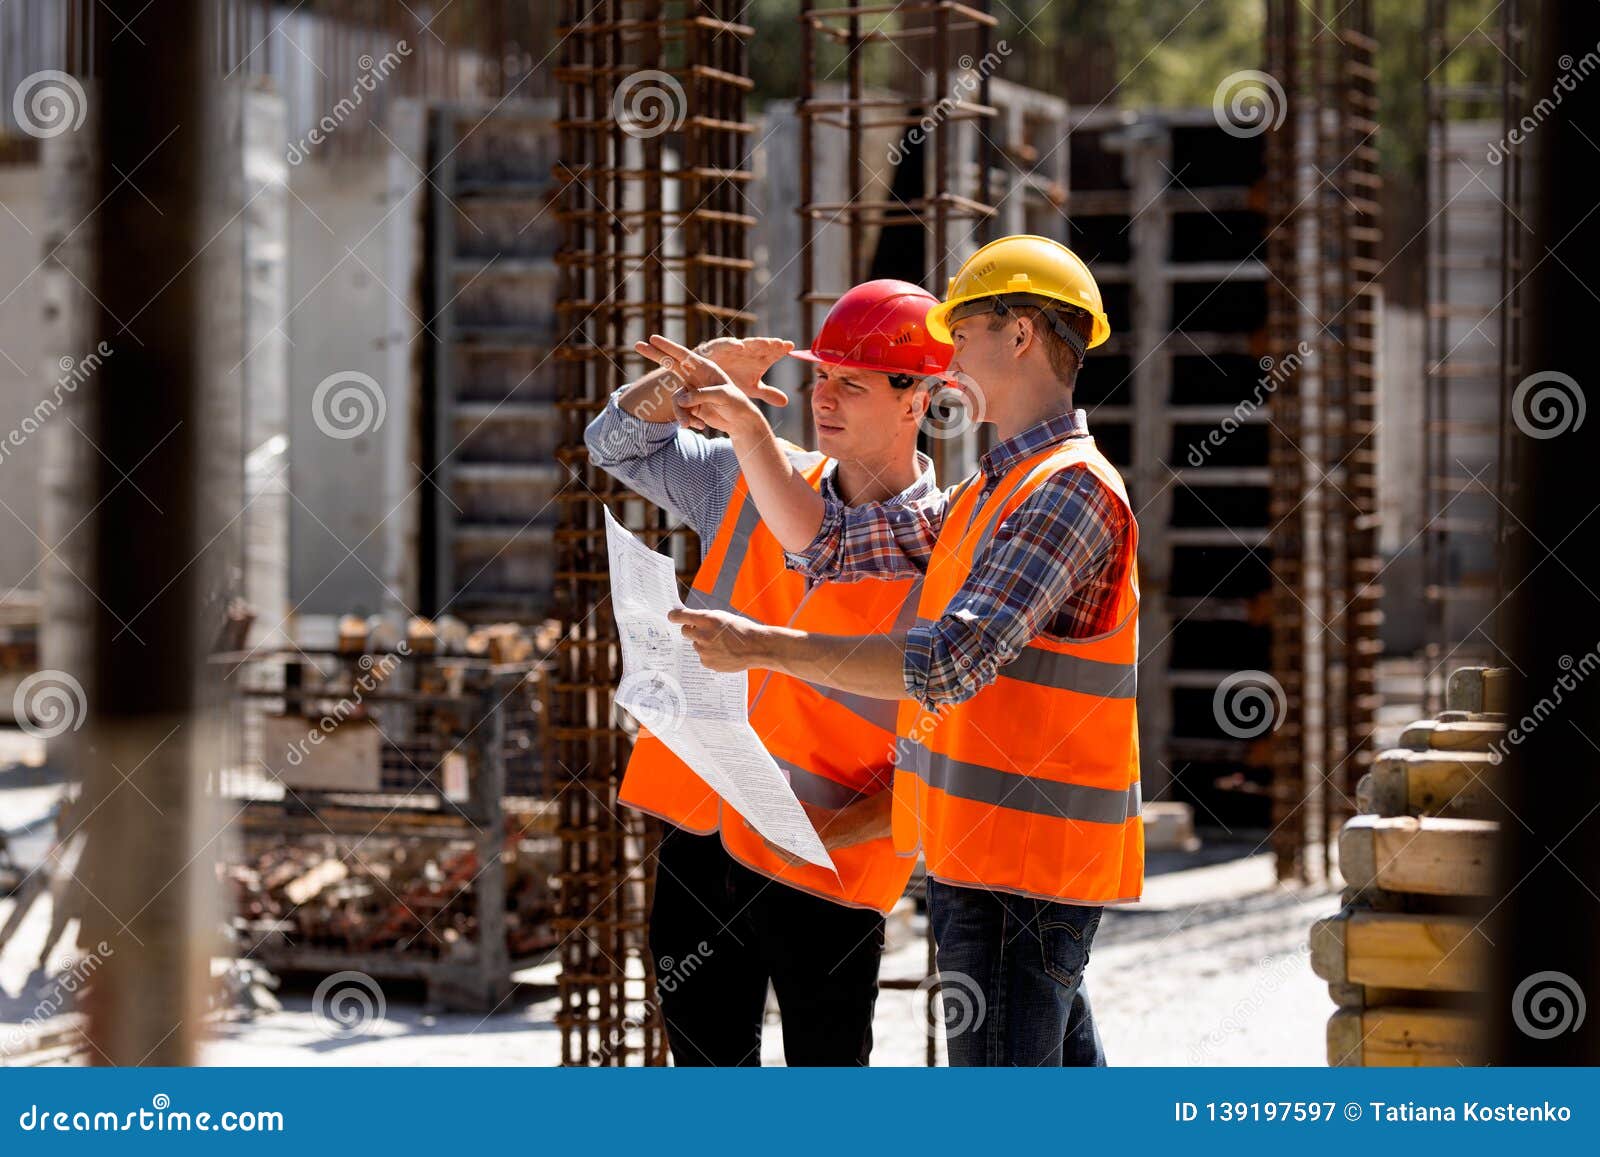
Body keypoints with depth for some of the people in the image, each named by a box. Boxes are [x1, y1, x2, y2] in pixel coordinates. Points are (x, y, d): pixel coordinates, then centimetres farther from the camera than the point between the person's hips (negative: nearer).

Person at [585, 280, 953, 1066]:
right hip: (697, 840, 5)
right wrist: (695, 377, -4)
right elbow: (618, 444, 15)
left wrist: (850, 823, -23)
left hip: (825, 867, -5)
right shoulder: (747, 480, 7)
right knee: (706, 1059, 14)